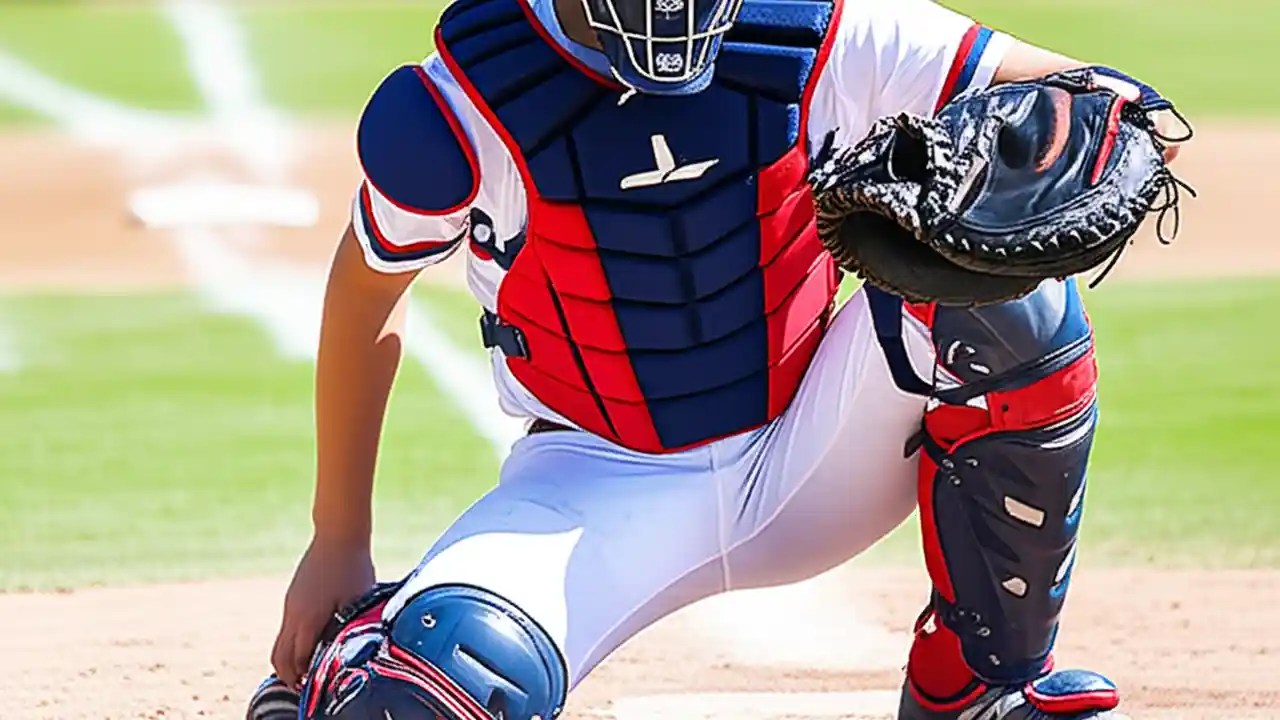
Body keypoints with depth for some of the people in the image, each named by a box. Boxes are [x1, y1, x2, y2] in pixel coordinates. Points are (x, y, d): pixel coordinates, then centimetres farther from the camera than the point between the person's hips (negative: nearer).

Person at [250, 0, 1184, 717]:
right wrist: (338, 540, 5)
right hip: (600, 487, -3)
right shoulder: (464, 107, -20)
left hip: (802, 460, 3)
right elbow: (368, 290, -2)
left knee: (1007, 299, -23)